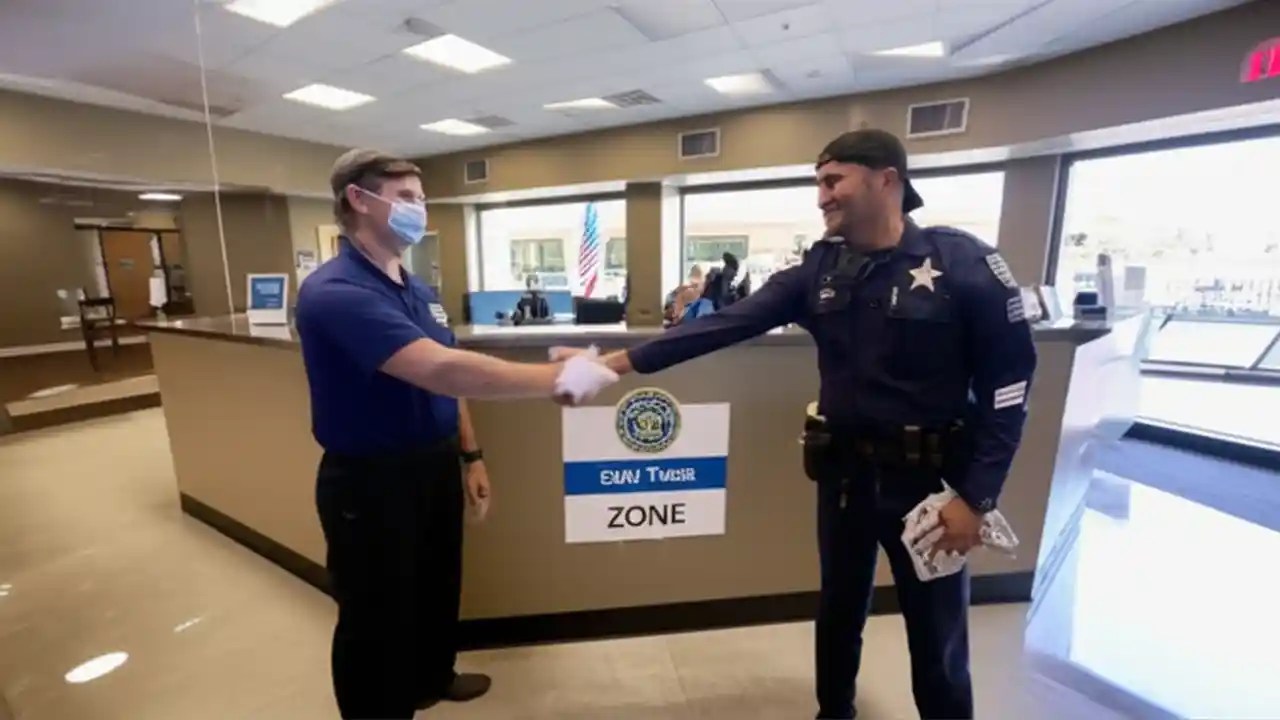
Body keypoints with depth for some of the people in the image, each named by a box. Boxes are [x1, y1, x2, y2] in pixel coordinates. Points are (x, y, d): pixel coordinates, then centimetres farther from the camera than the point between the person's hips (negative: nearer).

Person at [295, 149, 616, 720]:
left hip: (435, 464, 8)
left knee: (438, 585, 26)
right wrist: (559, 378, -35)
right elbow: (441, 370, -37)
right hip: (371, 480, -8)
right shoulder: (334, 292, -23)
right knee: (377, 614, 12)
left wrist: (469, 454, 10)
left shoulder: (417, 289, 6)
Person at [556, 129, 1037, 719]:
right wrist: (622, 361, -17)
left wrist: (976, 495, -12)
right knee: (839, 610, 21)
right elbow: (728, 324, -11)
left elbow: (1008, 381, -9)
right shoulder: (818, 268, -2)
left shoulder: (964, 262, -11)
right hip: (844, 471, 4)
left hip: (928, 478, -3)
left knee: (938, 631, 13)